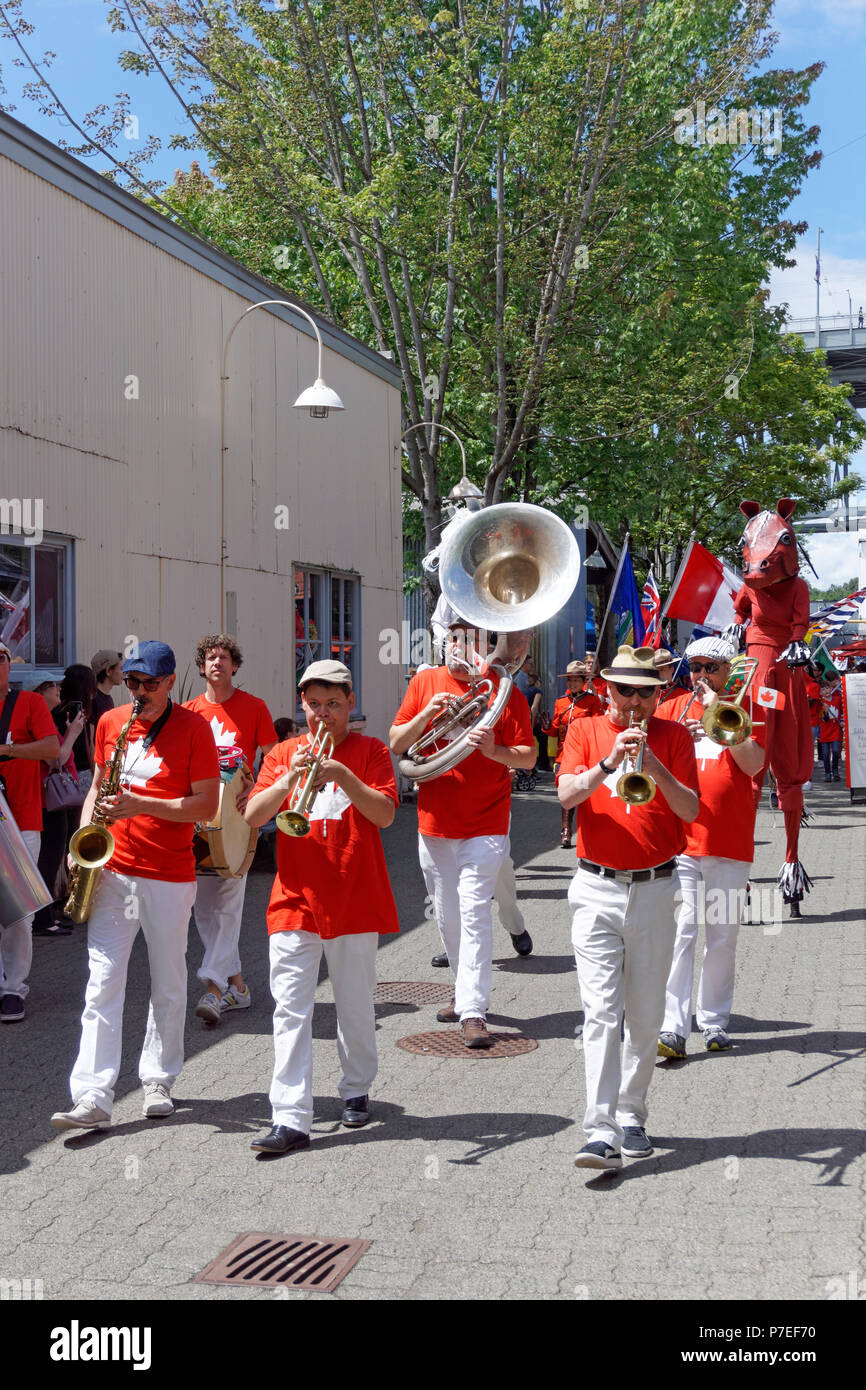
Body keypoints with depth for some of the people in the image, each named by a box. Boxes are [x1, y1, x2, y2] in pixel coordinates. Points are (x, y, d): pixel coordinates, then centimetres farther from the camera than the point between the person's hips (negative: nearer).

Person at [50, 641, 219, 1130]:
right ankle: (92, 1099, -4)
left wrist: (141, 804, -19)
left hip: (170, 876, -3)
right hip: (112, 870, 3)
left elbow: (207, 806, -9)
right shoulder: (110, 722, 8)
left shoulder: (193, 728, -5)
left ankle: (159, 1083, 24)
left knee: (168, 986, 9)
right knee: (102, 985, -3)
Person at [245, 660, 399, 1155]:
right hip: (296, 897, 1)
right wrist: (289, 780, -19)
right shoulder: (284, 753, 8)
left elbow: (385, 814, -10)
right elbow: (253, 815, -3)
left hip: (355, 900, -1)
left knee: (355, 1006, 11)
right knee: (290, 1010, -4)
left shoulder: (370, 751, 3)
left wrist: (343, 776, -23)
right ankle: (291, 1119, -4)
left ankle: (357, 1090, 32)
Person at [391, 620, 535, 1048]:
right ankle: (467, 992, 33)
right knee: (447, 916, 15)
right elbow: (396, 744, 3)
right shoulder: (425, 683, 5)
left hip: (485, 825, -4)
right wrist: (427, 714, -15)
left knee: (474, 913, -12)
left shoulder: (504, 691, -3)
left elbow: (528, 756, -5)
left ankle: (473, 1012, -10)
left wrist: (494, 750, -25)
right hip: (434, 823, 4)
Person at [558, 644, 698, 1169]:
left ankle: (632, 1118, 23)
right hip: (597, 890, -1)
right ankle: (601, 1131, -10)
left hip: (655, 890, 1)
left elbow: (690, 810, -5)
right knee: (601, 1012, -8)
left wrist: (655, 767, -20)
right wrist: (610, 760, -25)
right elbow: (567, 794, -11)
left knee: (646, 1016, 9)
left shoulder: (674, 736, 5)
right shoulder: (585, 731, 5)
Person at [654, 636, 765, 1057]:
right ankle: (672, 1027, -11)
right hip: (679, 841, 0)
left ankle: (715, 1023, 18)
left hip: (731, 846, 1)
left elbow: (752, 764, -9)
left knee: (723, 938, 6)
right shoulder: (672, 709, 10)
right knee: (679, 933, -10)